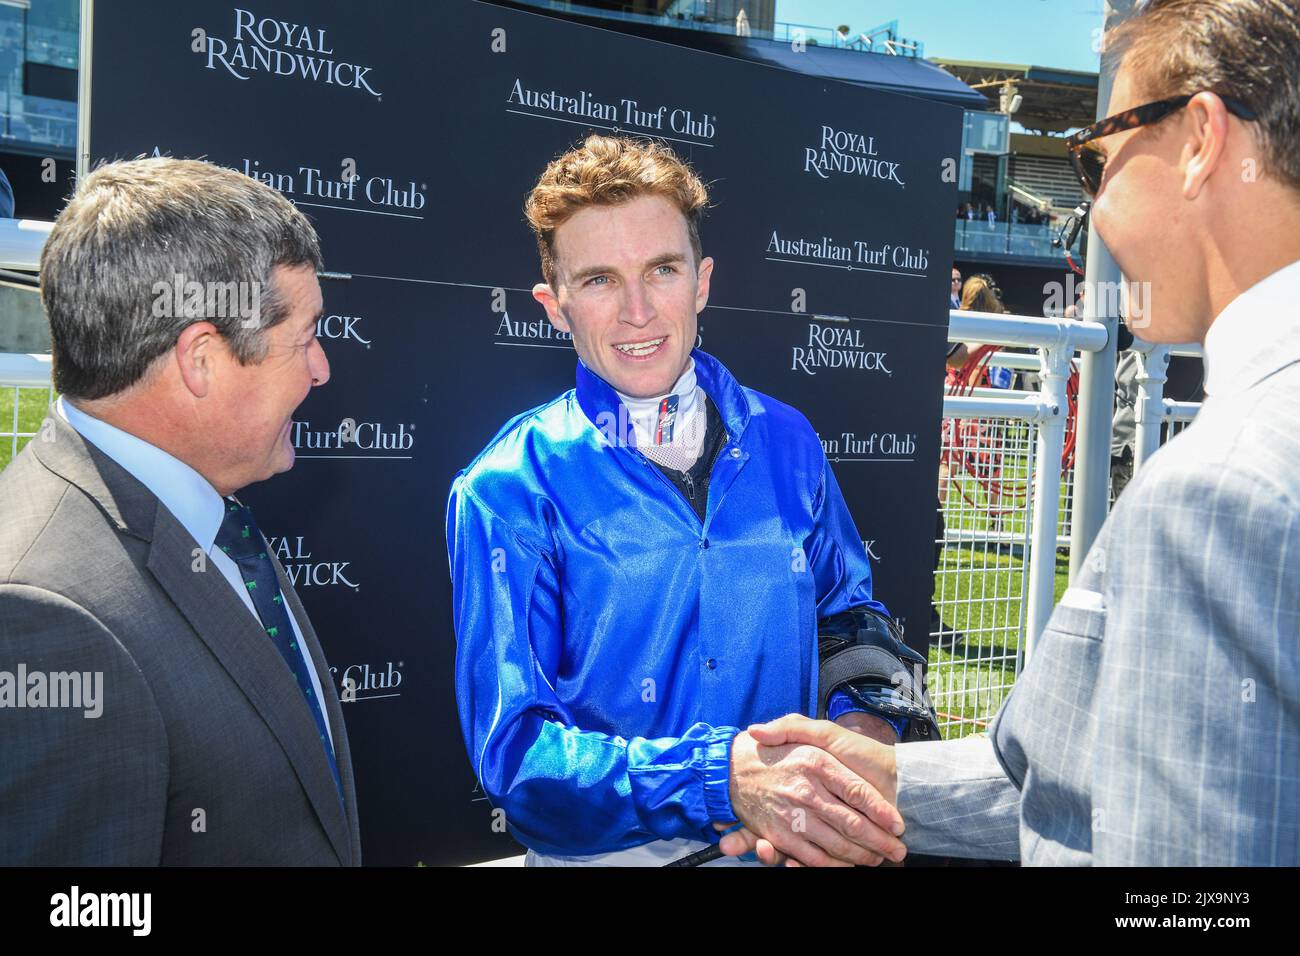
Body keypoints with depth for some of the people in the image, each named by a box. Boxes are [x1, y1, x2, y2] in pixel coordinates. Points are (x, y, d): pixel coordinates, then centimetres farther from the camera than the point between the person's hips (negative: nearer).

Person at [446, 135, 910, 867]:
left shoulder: (786, 442, -5)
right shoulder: (506, 493, -16)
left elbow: (848, 611, 8)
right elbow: (513, 748, -20)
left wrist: (867, 717, -12)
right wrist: (723, 775, -33)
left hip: (801, 840, 3)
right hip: (604, 853, -3)